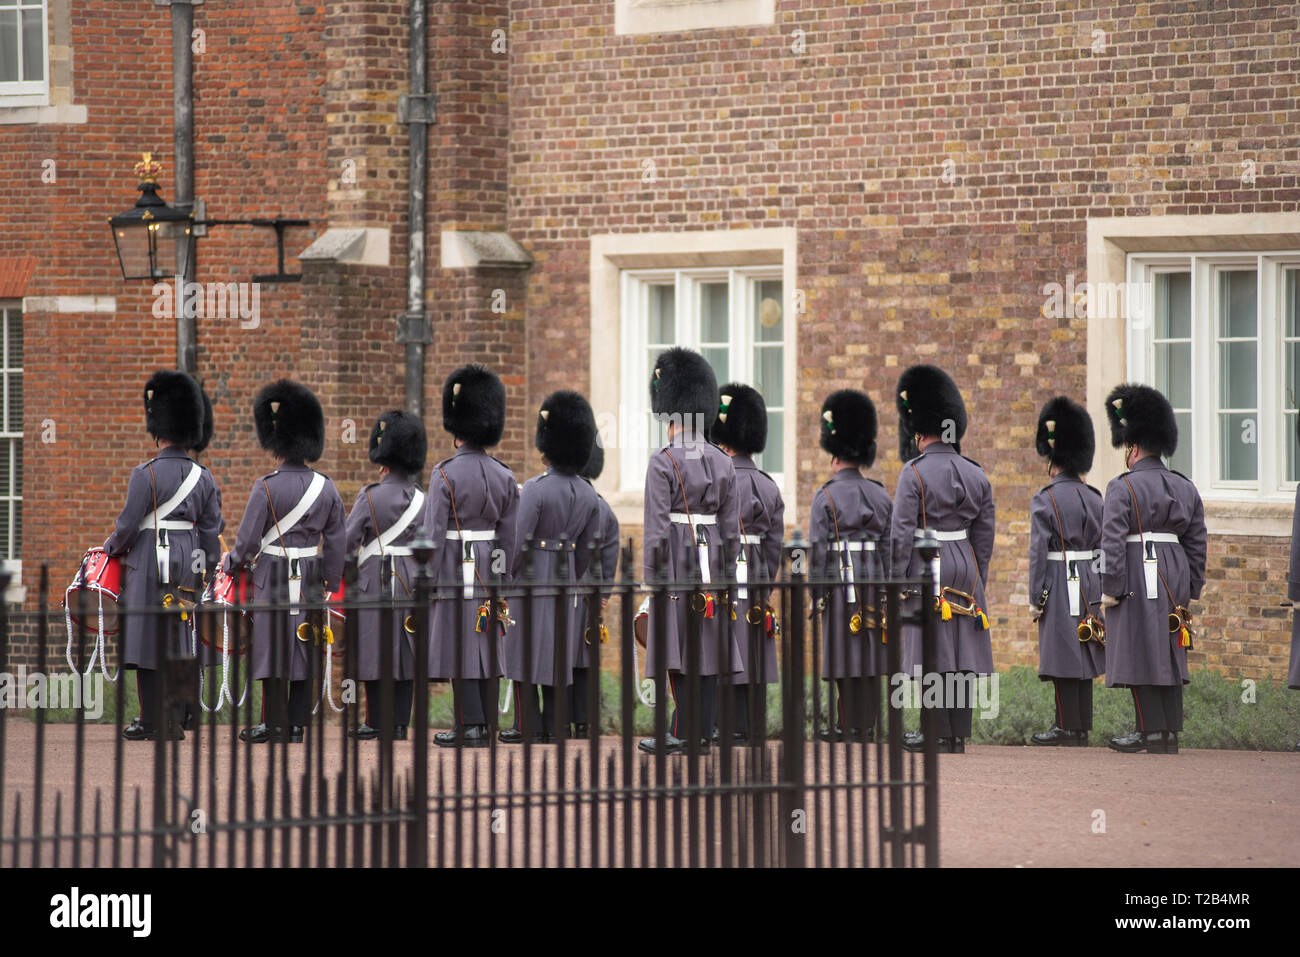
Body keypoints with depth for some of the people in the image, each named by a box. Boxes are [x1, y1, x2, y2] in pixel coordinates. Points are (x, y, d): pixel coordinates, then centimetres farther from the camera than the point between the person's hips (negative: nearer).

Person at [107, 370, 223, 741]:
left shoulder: (147, 474, -12)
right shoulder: (203, 477, 6)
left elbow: (128, 525, -11)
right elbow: (212, 530, 8)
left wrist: (111, 547, 8)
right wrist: (210, 572, 16)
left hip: (151, 566, -5)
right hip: (188, 566, 5)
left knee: (148, 639, 0)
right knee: (179, 642, 9)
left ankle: (152, 721, 0)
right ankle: (174, 721, 10)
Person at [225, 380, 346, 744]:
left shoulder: (267, 487, -13)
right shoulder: (326, 488, 2)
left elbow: (248, 541, -9)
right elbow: (337, 542, 6)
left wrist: (229, 562, 11)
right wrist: (330, 585, 17)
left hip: (274, 577, -4)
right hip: (311, 578, 4)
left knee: (273, 646, 2)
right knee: (304, 649, 9)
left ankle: (274, 724, 5)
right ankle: (297, 724, 12)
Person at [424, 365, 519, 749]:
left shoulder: (445, 475, -11)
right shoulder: (505, 478, 5)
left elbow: (433, 534, -12)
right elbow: (509, 538, 8)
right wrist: (504, 584, 16)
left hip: (455, 574, -5)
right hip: (490, 573, 5)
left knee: (459, 649, -3)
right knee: (486, 648, 9)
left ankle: (470, 727, -6)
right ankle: (485, 725, 11)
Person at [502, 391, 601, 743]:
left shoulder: (536, 489, -17)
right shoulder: (589, 495, 2)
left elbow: (519, 543, -17)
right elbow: (587, 548, 10)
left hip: (530, 581, -6)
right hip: (565, 582, 6)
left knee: (524, 650, 1)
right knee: (559, 654, 10)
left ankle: (528, 726, 0)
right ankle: (555, 725, 11)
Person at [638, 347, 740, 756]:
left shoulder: (663, 462, -10)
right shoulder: (723, 463, 8)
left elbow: (657, 527, -13)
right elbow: (731, 527, 10)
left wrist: (652, 579, -9)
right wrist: (725, 574, 16)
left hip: (676, 564, -6)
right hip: (712, 566, 6)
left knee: (678, 650, -3)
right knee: (707, 649, 6)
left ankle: (684, 733, -5)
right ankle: (702, 733, 8)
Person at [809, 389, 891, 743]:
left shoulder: (826, 496, -6)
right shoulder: (881, 496, 9)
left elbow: (818, 550, -8)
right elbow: (889, 547, 9)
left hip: (840, 582, -5)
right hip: (875, 582, 5)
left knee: (846, 656, -2)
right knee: (870, 657, 5)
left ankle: (849, 727, -3)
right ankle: (867, 727, 6)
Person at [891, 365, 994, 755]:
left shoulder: (914, 473, -10)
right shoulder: (975, 474, 8)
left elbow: (901, 533, -13)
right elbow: (984, 534, 10)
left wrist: (896, 581, -8)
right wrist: (978, 581, 17)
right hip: (966, 564, 6)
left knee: (932, 653, -3)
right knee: (961, 652, 7)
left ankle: (940, 735, -4)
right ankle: (959, 735, 9)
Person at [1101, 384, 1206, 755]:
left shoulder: (1123, 488, -10)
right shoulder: (1186, 488, 10)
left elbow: (1113, 543, -16)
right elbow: (1197, 543, 11)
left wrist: (1111, 590, -12)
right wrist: (1189, 590, 16)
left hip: (1137, 581, -6)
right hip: (1174, 580, 6)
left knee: (1139, 653, -2)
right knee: (1169, 653, 11)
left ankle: (1153, 732, -3)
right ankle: (1170, 732, 11)